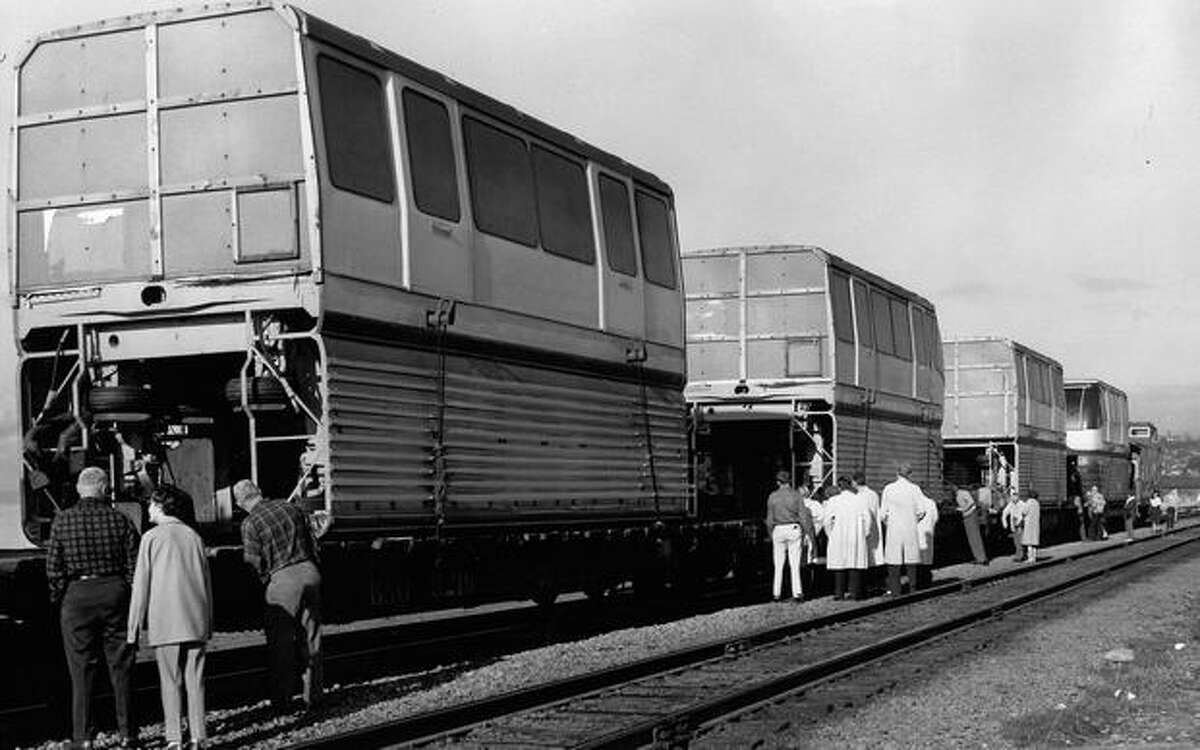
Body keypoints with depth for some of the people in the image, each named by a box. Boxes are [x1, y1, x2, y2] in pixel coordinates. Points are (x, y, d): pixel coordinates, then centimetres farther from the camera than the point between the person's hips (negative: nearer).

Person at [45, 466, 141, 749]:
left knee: (82, 670, 6)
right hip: (115, 594, 1)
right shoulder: (120, 520, -3)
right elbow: (134, 566, -3)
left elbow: (54, 569, -5)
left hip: (76, 597, -1)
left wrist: (58, 599, 6)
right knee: (121, 667, 9)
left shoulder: (62, 521, -4)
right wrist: (132, 600, 7)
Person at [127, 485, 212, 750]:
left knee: (170, 681, 1)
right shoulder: (193, 536, 10)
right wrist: (209, 622, 18)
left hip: (165, 621, -3)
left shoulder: (152, 537, -2)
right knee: (195, 680, 6)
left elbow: (141, 584, -3)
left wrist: (133, 626, 2)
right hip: (196, 619, 3)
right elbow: (207, 581, 12)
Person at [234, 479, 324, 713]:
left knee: (280, 643, 6)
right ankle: (313, 696, 17)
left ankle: (281, 700, 8)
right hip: (310, 571, 5)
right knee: (311, 639, 12)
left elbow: (255, 562, -6)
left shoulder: (250, 524, -7)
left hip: (282, 579, -5)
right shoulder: (291, 507, 9)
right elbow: (313, 542, 11)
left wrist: (266, 579, 13)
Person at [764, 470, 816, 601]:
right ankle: (797, 593, -2)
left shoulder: (772, 497, 1)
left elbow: (769, 519, 4)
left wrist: (772, 534, 15)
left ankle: (776, 594, 8)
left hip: (778, 530, 1)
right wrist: (808, 533, 1)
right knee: (795, 564, 2)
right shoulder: (796, 495, -2)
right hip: (794, 528, -1)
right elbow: (803, 515, -4)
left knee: (778, 565, 7)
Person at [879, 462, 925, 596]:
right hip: (911, 529, 1)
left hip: (894, 529, -1)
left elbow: (883, 513, -4)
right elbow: (921, 511, -5)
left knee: (893, 560, 4)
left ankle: (894, 589, 3)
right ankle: (912, 587, 11)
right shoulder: (914, 489, -4)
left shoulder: (888, 489, -5)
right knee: (911, 559, 10)